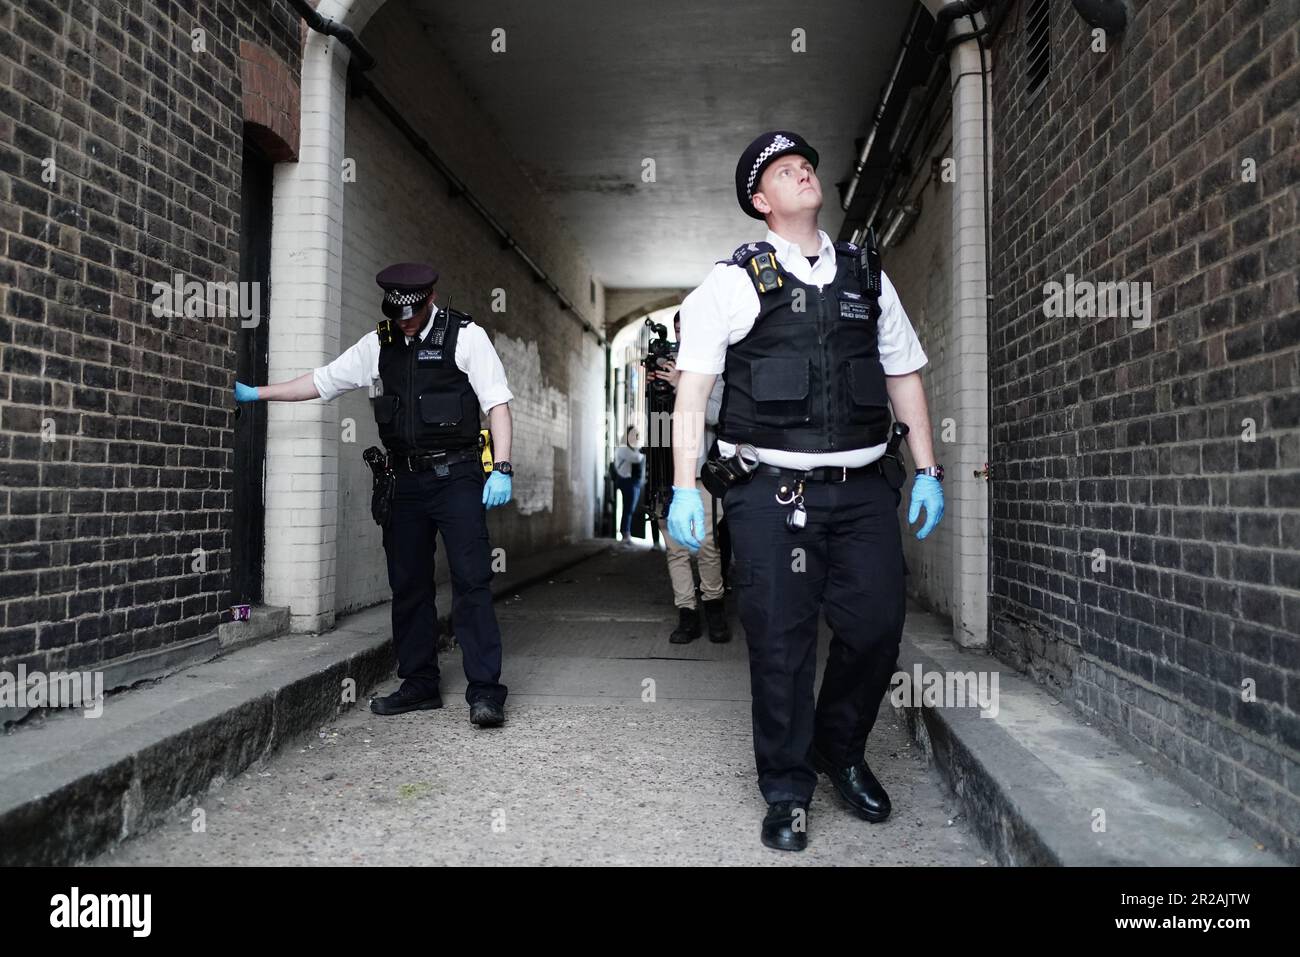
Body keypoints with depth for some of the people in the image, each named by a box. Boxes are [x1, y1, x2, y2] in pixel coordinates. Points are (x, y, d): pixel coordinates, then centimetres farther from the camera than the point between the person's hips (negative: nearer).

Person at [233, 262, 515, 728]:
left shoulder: (465, 336, -3)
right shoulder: (377, 345, 11)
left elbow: (497, 403, -7)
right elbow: (321, 381, 19)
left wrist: (501, 469, -16)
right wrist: (255, 394, 20)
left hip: (457, 478, -5)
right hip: (405, 480, 6)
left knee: (471, 581, -9)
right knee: (408, 586, 9)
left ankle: (485, 691, -5)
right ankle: (419, 686, 20)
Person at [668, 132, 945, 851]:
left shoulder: (866, 275, 15)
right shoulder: (735, 281, 3)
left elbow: (904, 375, 18)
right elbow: (693, 386, -2)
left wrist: (927, 472, 12)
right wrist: (685, 488, -10)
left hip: (862, 489, 4)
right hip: (774, 493, -3)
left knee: (876, 628, 3)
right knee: (781, 642, 1)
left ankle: (841, 751, 32)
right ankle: (787, 791, 20)